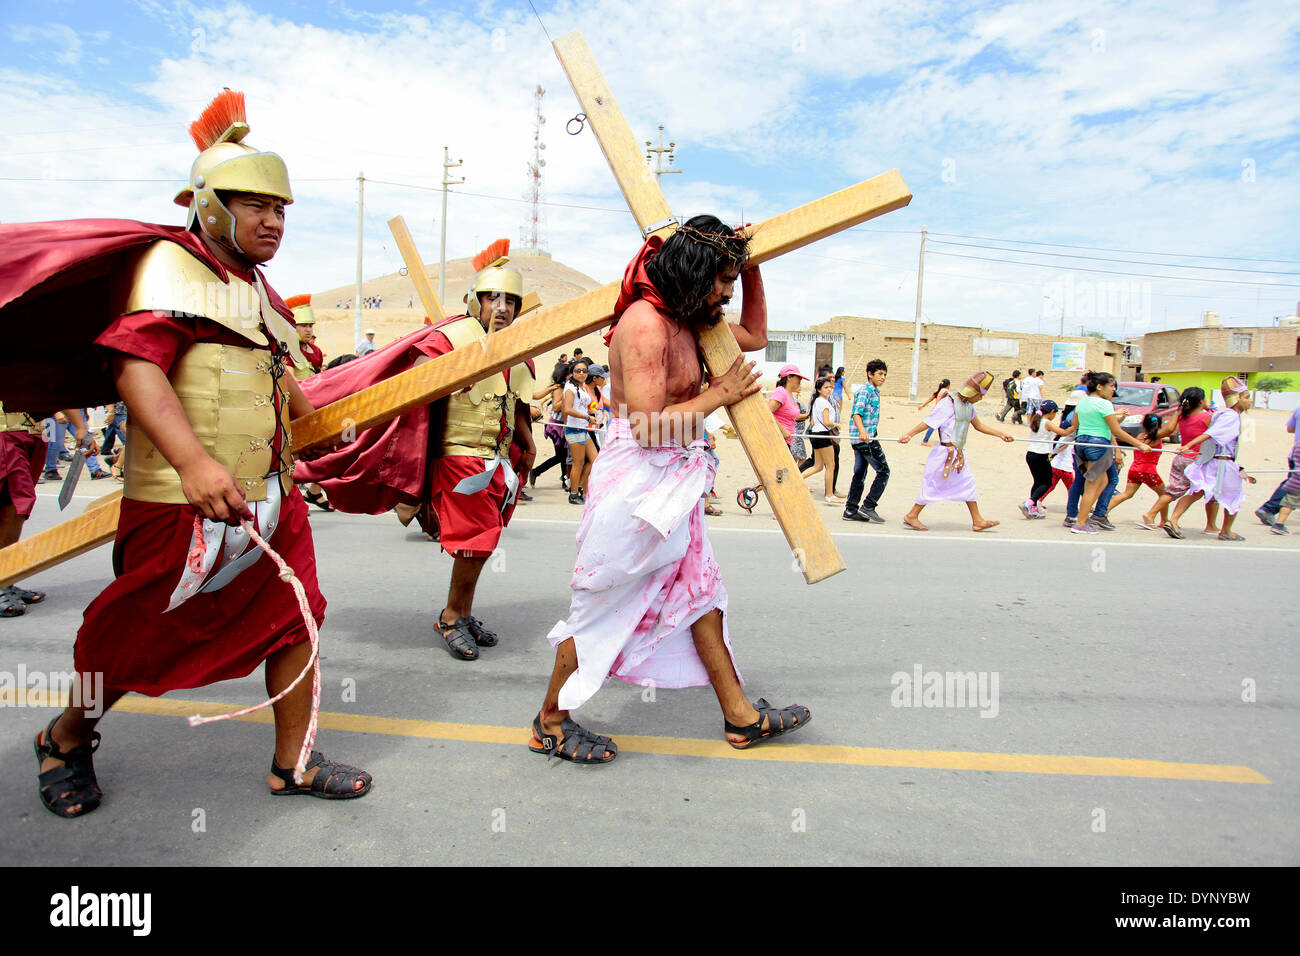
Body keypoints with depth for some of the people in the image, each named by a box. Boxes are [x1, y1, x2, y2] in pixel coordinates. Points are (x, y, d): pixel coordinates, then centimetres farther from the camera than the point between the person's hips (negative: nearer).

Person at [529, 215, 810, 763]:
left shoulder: (688, 321, 11)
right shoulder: (645, 322, -18)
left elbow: (755, 337, 27)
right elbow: (649, 425, -23)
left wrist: (751, 269, 16)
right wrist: (718, 395, -12)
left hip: (675, 482, 10)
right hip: (636, 481, -10)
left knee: (702, 593, 15)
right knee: (604, 602, 2)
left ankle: (740, 717, 28)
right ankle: (549, 723, 20)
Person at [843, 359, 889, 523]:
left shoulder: (874, 392, 21)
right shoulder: (865, 390, -10)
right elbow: (857, 412, -23)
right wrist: (862, 431, -38)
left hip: (860, 439, 10)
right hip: (866, 439, -10)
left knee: (859, 474, 10)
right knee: (883, 471, -6)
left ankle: (850, 511, 13)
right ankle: (868, 506, -4)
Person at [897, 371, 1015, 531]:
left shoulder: (969, 406, 11)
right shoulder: (948, 404, -15)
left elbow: (978, 425, 25)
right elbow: (927, 422, -16)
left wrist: (1000, 434, 26)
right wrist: (908, 434, -25)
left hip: (959, 454, 9)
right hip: (945, 452, -8)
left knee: (967, 482, 10)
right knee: (933, 484, -2)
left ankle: (977, 520, 17)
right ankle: (911, 516, 9)